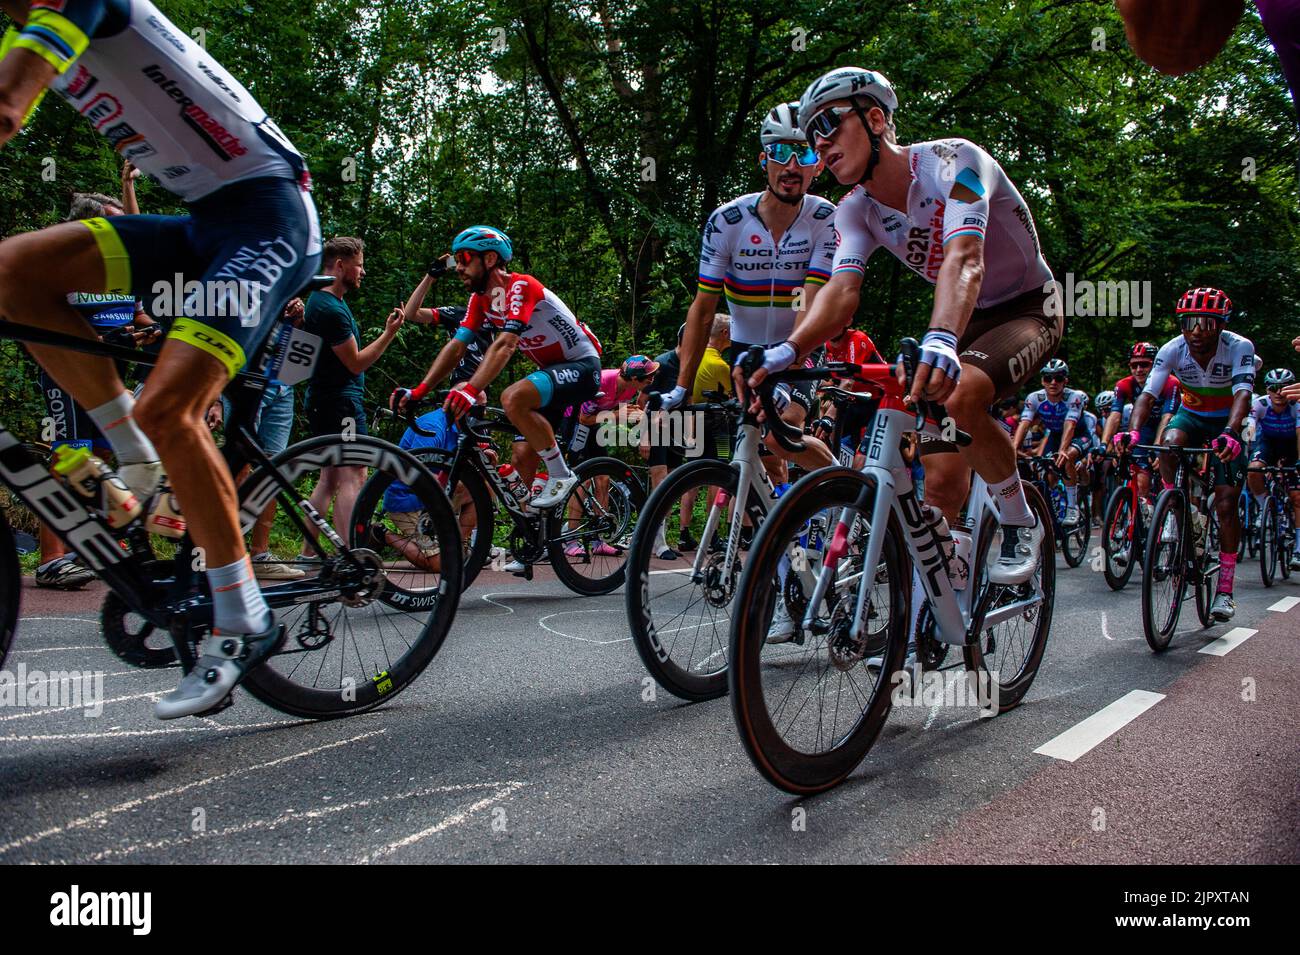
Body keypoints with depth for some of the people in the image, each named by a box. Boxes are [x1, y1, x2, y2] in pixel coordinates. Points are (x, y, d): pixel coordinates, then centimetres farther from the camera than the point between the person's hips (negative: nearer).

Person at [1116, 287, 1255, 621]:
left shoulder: (1239, 347, -26)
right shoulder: (1173, 350, -21)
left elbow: (1242, 394, -39)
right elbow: (1148, 394, -31)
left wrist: (1230, 433, -58)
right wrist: (1133, 430, -50)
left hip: (1226, 423, -2)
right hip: (1191, 414, 2)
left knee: (1226, 504, -9)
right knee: (1169, 444, -36)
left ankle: (1225, 590, -2)